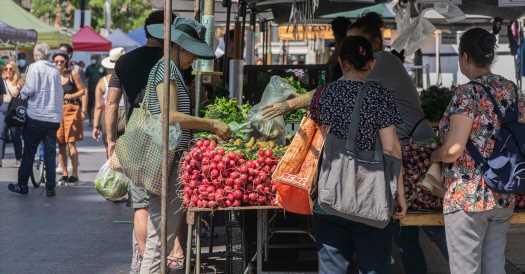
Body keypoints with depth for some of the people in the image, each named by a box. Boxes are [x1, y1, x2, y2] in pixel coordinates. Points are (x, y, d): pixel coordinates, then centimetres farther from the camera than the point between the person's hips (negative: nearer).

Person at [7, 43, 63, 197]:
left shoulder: (34, 67, -6)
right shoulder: (55, 70, 6)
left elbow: (29, 88, -14)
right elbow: (60, 93, 7)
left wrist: (22, 94, 5)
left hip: (36, 116, -3)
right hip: (53, 118, 3)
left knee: (28, 152, 7)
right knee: (50, 154, 6)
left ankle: (22, 186, 12)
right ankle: (50, 188, 4)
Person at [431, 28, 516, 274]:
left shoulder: (468, 93, -15)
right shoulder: (510, 89, 6)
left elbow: (453, 150, -21)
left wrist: (430, 156, -2)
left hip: (468, 198, -7)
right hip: (504, 197, 7)